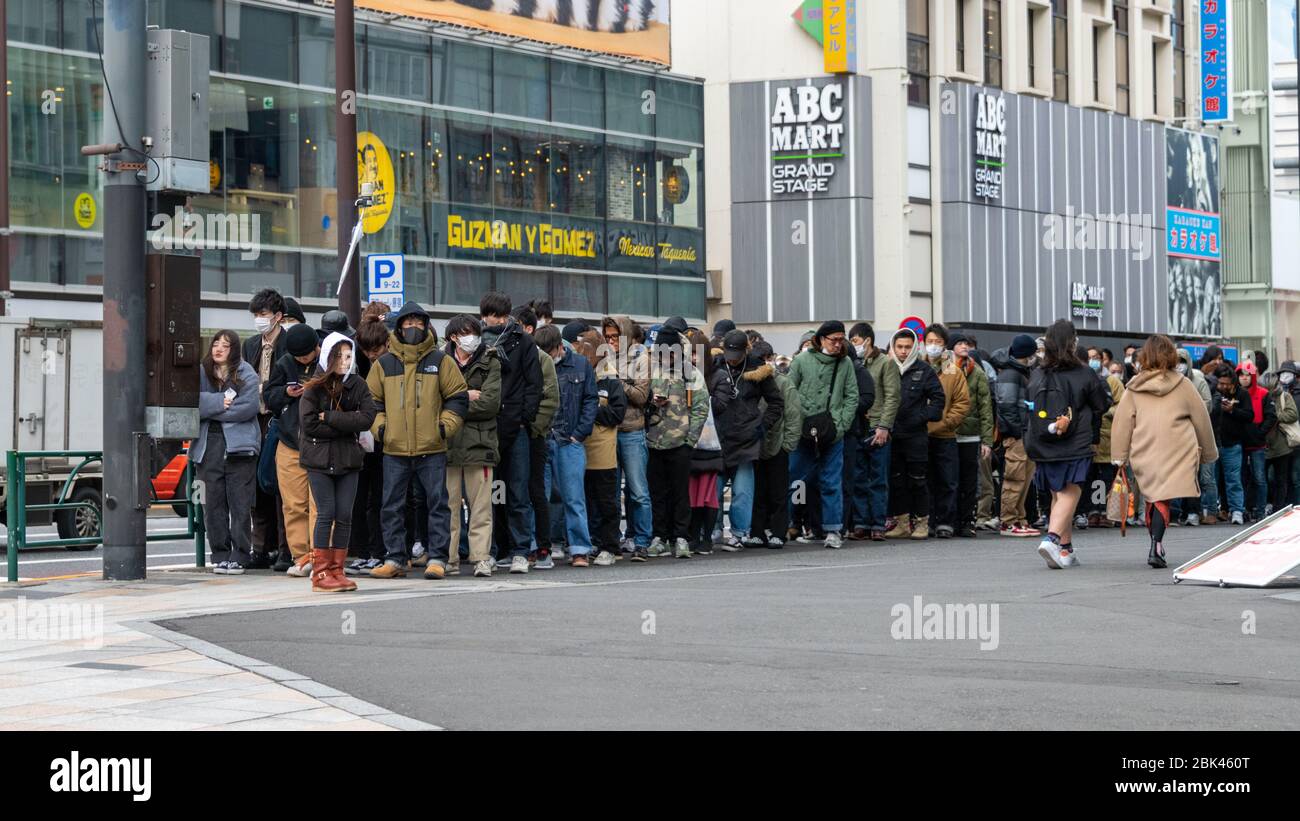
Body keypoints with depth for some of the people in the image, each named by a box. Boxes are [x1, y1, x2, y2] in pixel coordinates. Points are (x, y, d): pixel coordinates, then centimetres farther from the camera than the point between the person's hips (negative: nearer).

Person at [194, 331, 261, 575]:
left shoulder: (246, 374, 3)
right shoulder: (201, 372, 12)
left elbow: (249, 407, -10)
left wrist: (211, 410, -7)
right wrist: (220, 402, -12)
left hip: (239, 445, -3)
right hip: (209, 445, 3)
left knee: (240, 503, -2)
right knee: (213, 502, 3)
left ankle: (239, 556, 2)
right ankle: (220, 556, 9)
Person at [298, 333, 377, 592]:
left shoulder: (358, 385, 5)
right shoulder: (314, 387, -3)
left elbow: (367, 418, -8)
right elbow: (309, 424, -12)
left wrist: (329, 418, -13)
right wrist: (346, 426, -11)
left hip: (349, 459, 3)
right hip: (319, 459, -3)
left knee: (344, 516, 3)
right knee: (326, 513, -6)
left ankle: (337, 570, 11)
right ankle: (320, 573, -1)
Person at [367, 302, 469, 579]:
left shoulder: (440, 361, 4)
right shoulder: (384, 364, 8)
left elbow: (458, 396, 7)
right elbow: (371, 400, 15)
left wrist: (446, 425, -4)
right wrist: (378, 426, 1)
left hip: (432, 449, -2)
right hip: (394, 450, 2)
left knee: (437, 503, -1)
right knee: (392, 506, 4)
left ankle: (437, 559, 4)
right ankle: (395, 560, 12)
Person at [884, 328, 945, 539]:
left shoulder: (924, 370, 1)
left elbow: (939, 397, 3)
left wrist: (924, 416, -7)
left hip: (916, 434, -3)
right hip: (892, 434, 3)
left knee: (917, 479, -1)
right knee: (896, 480, 6)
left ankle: (921, 522, 5)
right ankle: (901, 523, 13)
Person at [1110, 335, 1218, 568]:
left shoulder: (1134, 387, 7)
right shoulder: (1182, 384, 4)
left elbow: (1122, 422, 3)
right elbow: (1201, 420, 11)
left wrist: (1119, 457, 6)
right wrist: (1209, 452, 23)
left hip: (1144, 453, 2)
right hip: (1177, 453, -2)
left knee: (1153, 498, 15)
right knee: (1164, 498, -8)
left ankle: (1156, 547, 18)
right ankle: (1156, 546, -23)